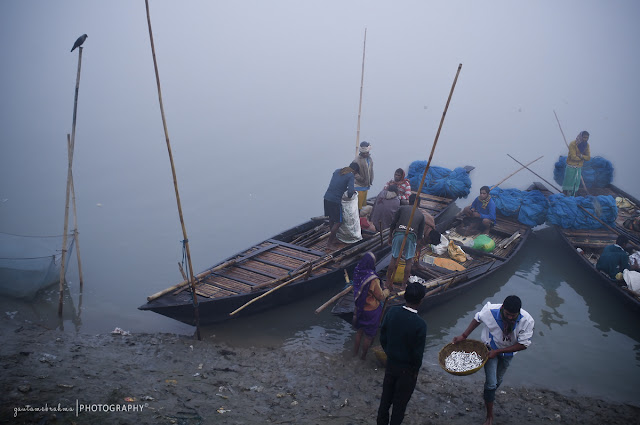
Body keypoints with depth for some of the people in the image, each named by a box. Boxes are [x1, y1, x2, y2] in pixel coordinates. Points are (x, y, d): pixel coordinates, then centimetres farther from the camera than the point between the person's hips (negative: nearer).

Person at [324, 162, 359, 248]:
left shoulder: (337, 171, 14)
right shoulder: (350, 175, -7)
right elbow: (350, 191, -18)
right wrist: (350, 195, 5)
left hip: (327, 198, 7)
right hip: (336, 201, -7)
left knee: (331, 219, 22)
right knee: (338, 222, 6)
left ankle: (333, 237, 37)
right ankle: (329, 242, 10)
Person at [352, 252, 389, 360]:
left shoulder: (357, 273, -14)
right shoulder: (373, 279, -33)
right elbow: (381, 296, -19)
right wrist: (386, 292, 1)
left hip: (359, 308, 6)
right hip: (371, 310, -6)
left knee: (359, 331, 28)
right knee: (368, 335, 18)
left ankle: (355, 352, 44)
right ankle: (363, 356, 35)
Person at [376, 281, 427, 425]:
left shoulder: (392, 312, -14)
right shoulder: (420, 324, -28)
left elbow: (383, 338, -3)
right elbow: (418, 353, -19)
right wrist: (416, 369, -1)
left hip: (390, 363, 5)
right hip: (407, 369, -5)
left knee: (386, 397, 23)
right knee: (400, 402, 16)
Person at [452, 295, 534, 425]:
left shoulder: (527, 321, -33)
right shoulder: (490, 310, -33)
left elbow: (523, 344, -24)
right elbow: (477, 318, -10)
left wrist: (498, 351, -27)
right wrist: (464, 336, -15)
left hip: (508, 352, 2)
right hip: (490, 348, -2)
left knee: (498, 380, 22)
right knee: (491, 382, -5)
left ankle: (488, 398, 52)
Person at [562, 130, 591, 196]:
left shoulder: (586, 145, 4)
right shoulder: (573, 144, -15)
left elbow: (588, 158, -1)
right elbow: (573, 157, -21)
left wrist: (581, 156, -20)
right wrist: (584, 157, -10)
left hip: (579, 168, 6)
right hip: (571, 167, -6)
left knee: (576, 184, 8)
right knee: (568, 183, -6)